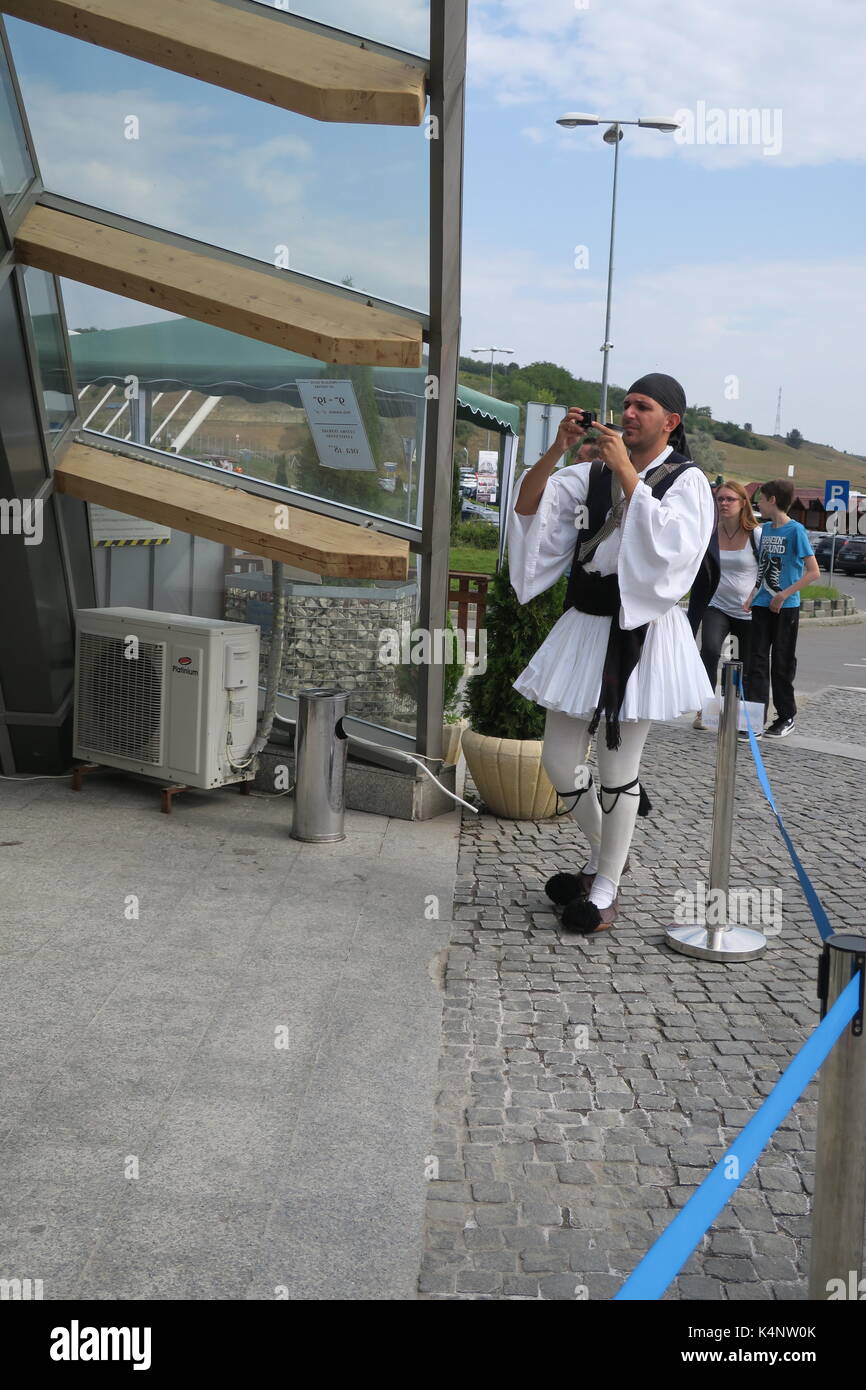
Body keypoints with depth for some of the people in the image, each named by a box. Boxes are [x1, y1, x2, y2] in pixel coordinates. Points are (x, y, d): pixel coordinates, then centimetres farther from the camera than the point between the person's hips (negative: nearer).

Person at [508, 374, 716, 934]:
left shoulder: (687, 480, -3)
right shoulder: (593, 474, 10)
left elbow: (668, 543, -21)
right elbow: (527, 507, 0)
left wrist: (627, 473, -20)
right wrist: (557, 451, -13)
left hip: (641, 631, -5)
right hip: (584, 627, 5)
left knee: (618, 767, 2)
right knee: (560, 761, 8)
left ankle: (606, 888, 18)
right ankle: (605, 854, 33)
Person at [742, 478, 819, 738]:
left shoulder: (795, 530, -11)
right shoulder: (765, 529, 10)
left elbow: (814, 572, -13)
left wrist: (783, 595, -16)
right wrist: (752, 597, 8)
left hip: (785, 608, -6)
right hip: (762, 606, 6)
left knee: (782, 664, 5)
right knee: (757, 661, -1)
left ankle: (786, 717, 20)